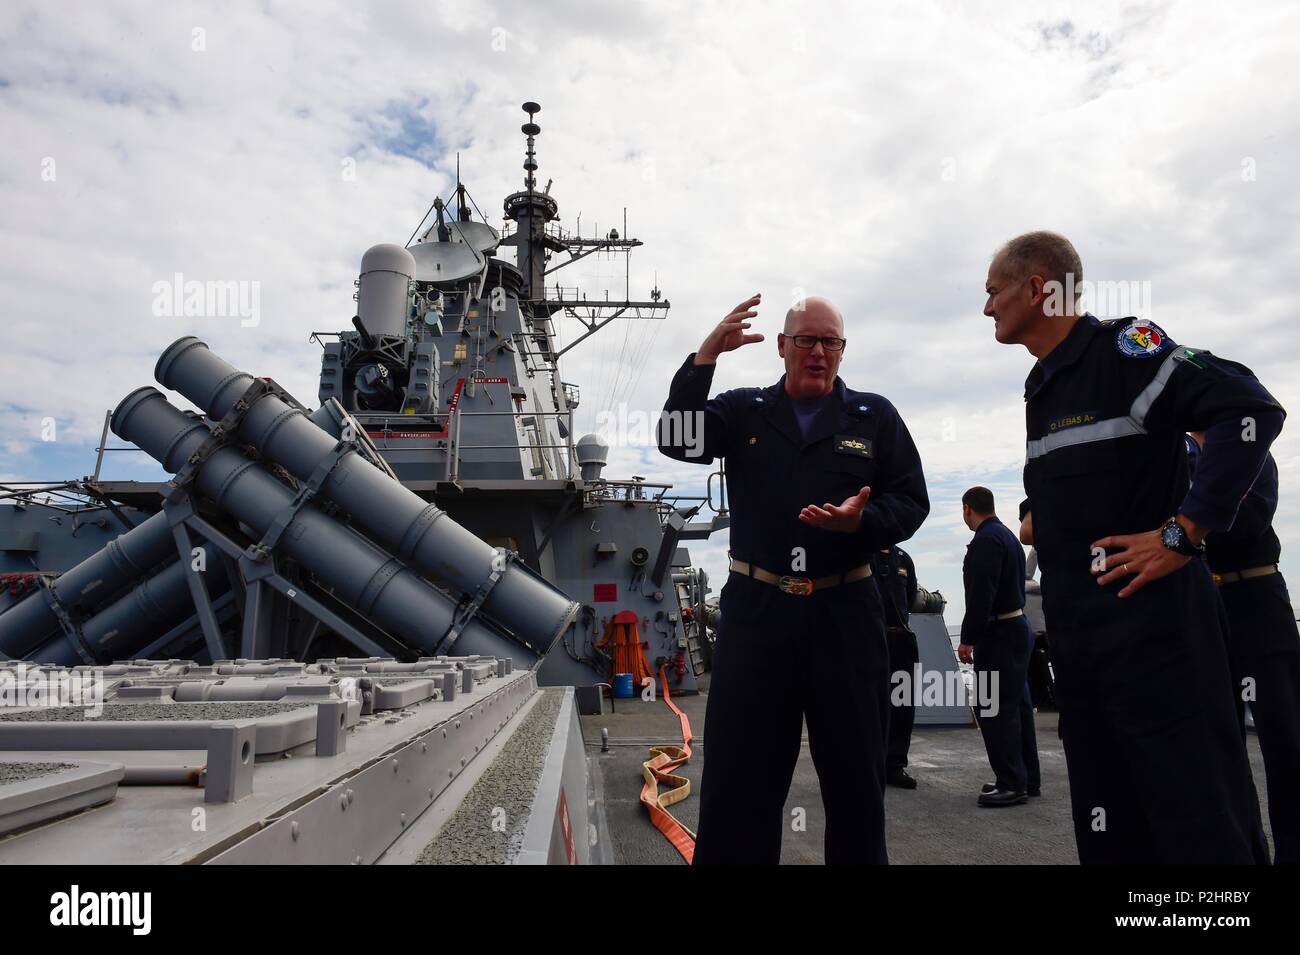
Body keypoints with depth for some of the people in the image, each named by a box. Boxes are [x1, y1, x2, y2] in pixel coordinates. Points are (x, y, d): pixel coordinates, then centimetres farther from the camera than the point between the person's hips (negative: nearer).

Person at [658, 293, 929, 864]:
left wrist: (862, 521, -16)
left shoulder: (875, 416, 9)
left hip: (845, 614, 1)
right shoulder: (742, 411, 9)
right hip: (755, 611, 0)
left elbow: (912, 502, 4)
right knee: (738, 776, 7)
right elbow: (678, 442, -7)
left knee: (856, 774, 11)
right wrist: (705, 357, -15)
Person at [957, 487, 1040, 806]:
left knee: (995, 710, -7)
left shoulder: (985, 540, -16)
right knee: (1017, 706, 15)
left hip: (998, 635, -11)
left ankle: (1012, 784, -3)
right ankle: (1027, 779, 22)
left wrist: (967, 639, -20)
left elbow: (981, 595, -23)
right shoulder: (1008, 536, 17)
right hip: (1017, 627, 11)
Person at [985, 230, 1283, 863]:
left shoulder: (1124, 348, -8)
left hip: (1150, 623, -8)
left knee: (1202, 823, -2)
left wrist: (1182, 533, -21)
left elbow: (1251, 411, -20)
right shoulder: (1040, 388, 16)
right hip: (1077, 635, 9)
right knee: (1108, 827, 15)